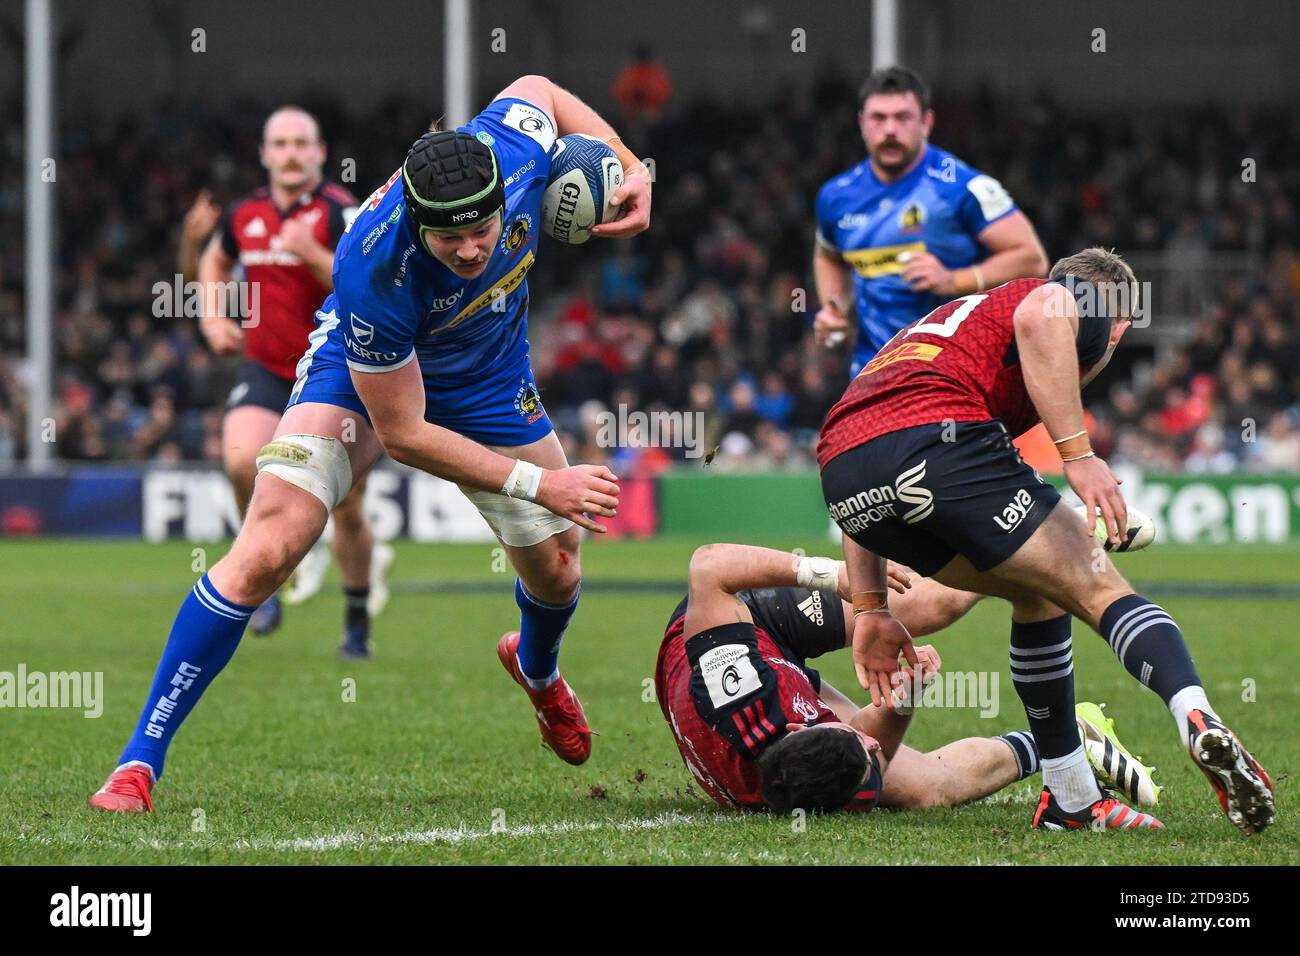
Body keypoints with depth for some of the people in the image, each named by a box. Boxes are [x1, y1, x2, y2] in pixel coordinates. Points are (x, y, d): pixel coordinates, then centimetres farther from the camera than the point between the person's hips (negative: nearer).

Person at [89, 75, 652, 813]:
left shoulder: (516, 147, -33)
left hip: (489, 378, 5)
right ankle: (139, 763, -11)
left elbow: (536, 87, -4)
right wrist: (537, 484, -30)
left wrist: (631, 165, -16)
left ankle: (537, 666, 52)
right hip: (369, 373, -5)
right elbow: (402, 431, -30)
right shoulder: (375, 273, -43)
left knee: (555, 568, 12)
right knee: (267, 550, -21)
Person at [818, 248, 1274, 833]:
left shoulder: (964, 312, 41)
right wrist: (1079, 454, -14)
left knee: (1038, 589, 26)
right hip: (942, 442, -7)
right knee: (1097, 587, -2)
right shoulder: (1086, 302, 20)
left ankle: (1071, 800, 21)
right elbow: (1039, 316, -10)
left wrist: (870, 609, 33)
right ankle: (1200, 723, -30)